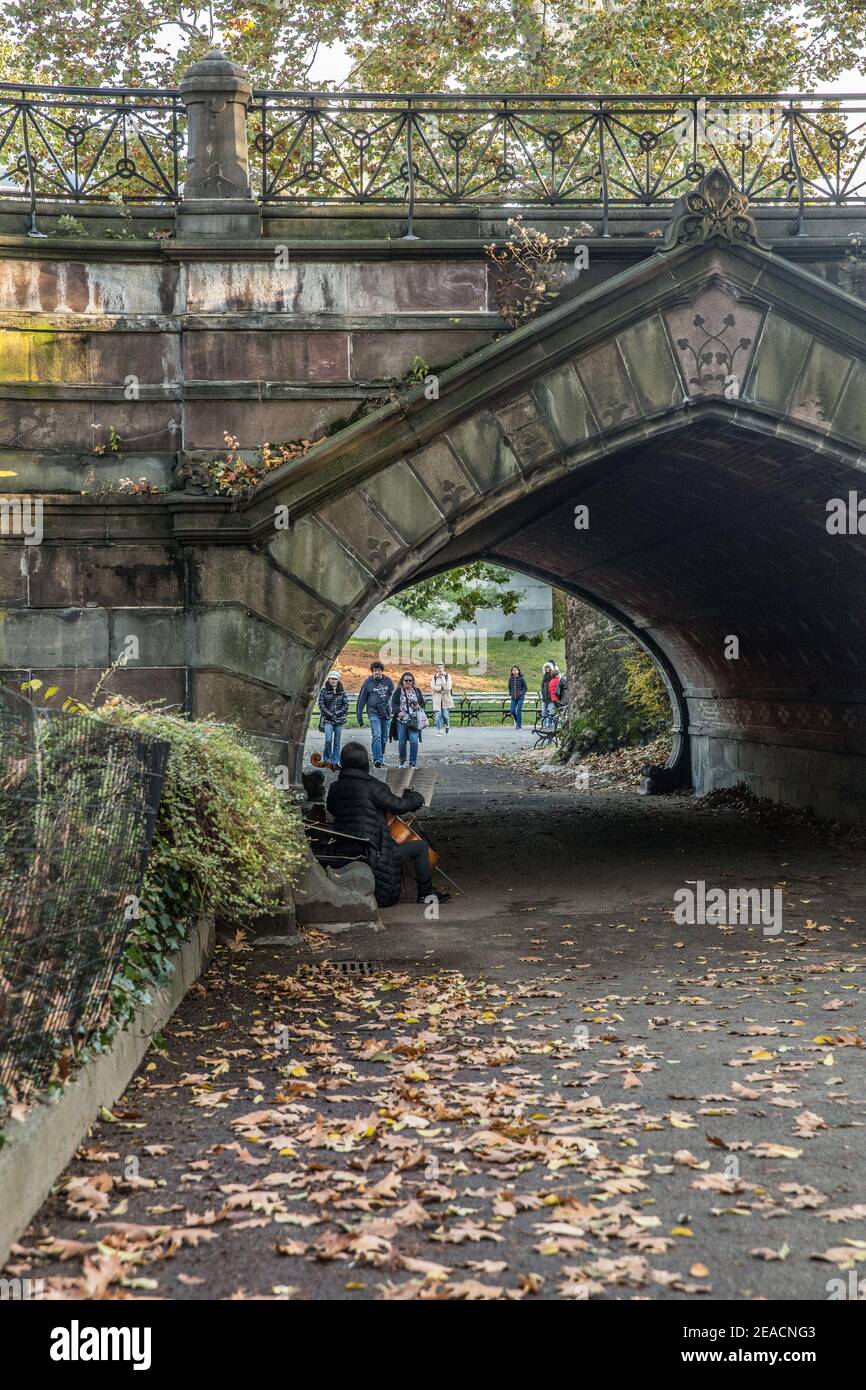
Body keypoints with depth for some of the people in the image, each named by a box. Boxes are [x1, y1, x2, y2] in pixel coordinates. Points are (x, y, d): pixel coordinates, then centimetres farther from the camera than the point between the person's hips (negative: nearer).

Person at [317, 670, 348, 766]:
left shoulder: (342, 692, 8)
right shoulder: (324, 691, 2)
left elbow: (346, 705, 5)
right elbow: (321, 705, -2)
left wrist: (337, 714, -8)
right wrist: (330, 715, -10)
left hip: (339, 720, 2)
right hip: (327, 720, -2)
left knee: (337, 742, 4)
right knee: (328, 740, -17)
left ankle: (335, 762, 9)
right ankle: (327, 758, 2)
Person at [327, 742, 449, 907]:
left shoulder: (335, 788, 5)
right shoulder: (371, 786, -15)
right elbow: (399, 805, -11)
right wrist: (416, 797, 11)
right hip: (370, 855, -8)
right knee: (421, 846, 4)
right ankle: (426, 893, 16)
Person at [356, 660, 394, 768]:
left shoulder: (388, 681, 5)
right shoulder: (368, 682, -2)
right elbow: (361, 700, 2)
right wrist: (359, 717, 0)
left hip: (386, 712, 4)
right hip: (373, 712, -4)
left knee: (384, 738, 10)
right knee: (376, 736, -18)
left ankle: (381, 758, 24)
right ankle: (377, 759, -26)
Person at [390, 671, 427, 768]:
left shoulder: (417, 691, 11)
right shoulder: (398, 691, 4)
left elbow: (423, 703, 17)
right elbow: (393, 704, -2)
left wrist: (419, 707, -5)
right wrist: (398, 712, -20)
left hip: (414, 721, 1)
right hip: (401, 721, -1)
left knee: (414, 741, -9)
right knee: (402, 742, 5)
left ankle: (413, 763, -2)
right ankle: (402, 762, 23)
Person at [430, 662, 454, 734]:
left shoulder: (447, 676, 2)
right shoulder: (434, 676, 6)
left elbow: (448, 687, -5)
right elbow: (432, 686, -5)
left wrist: (438, 688, -6)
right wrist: (442, 688, -13)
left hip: (446, 697, 0)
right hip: (437, 698, 0)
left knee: (445, 714, -3)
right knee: (438, 714, -6)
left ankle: (447, 725, 28)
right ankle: (438, 730, 1)